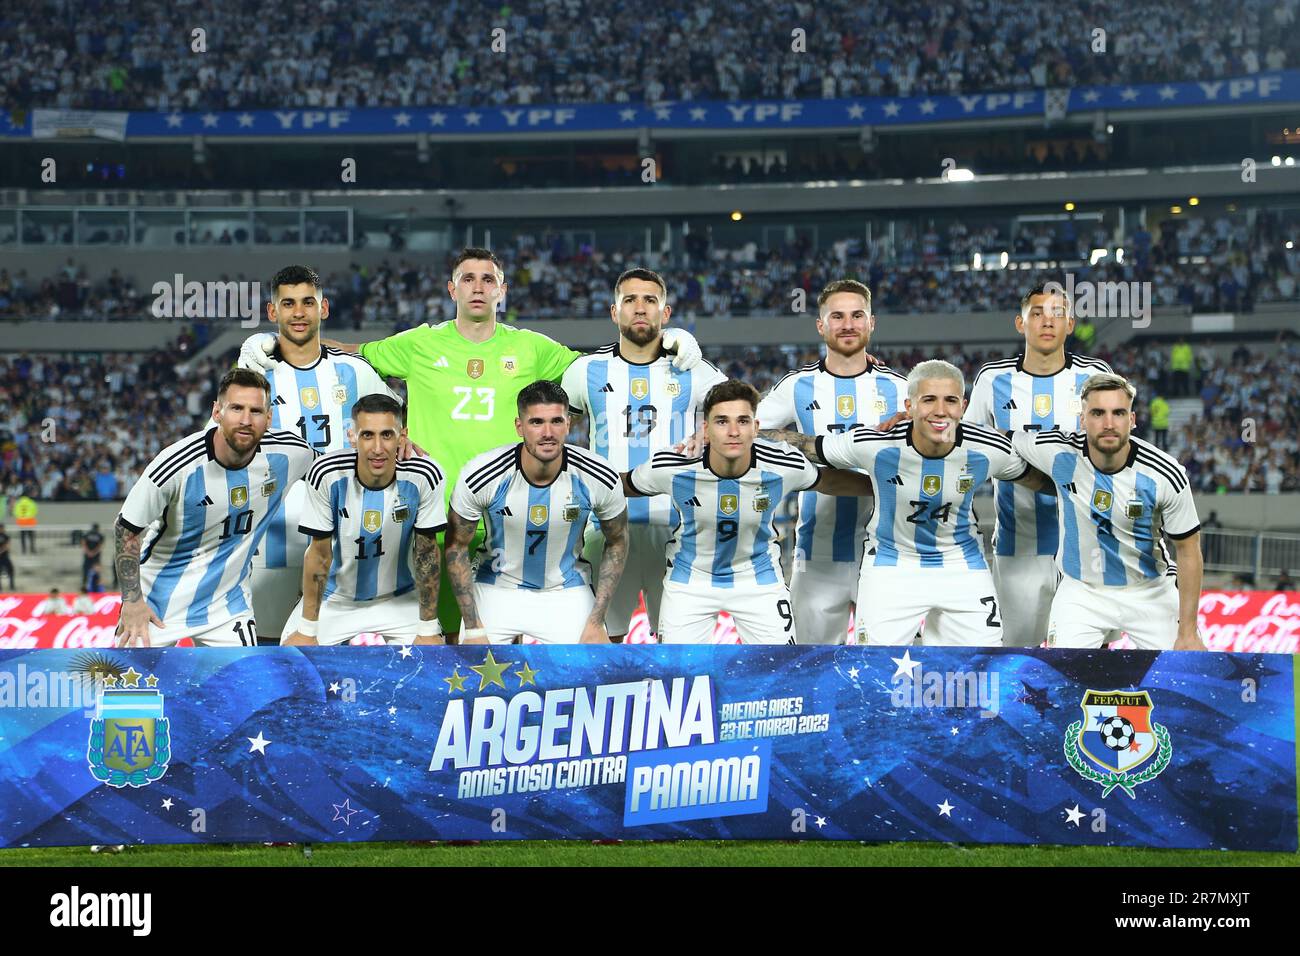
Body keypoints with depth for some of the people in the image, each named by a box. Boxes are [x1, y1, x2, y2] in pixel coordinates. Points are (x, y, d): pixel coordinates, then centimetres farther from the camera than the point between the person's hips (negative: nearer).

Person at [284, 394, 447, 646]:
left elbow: (426, 552, -11)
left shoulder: (424, 477, -22)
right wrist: (307, 630, -11)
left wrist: (428, 630, -9)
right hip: (335, 599, -1)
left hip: (399, 599, 1)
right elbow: (319, 553, -14)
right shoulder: (327, 474, -23)